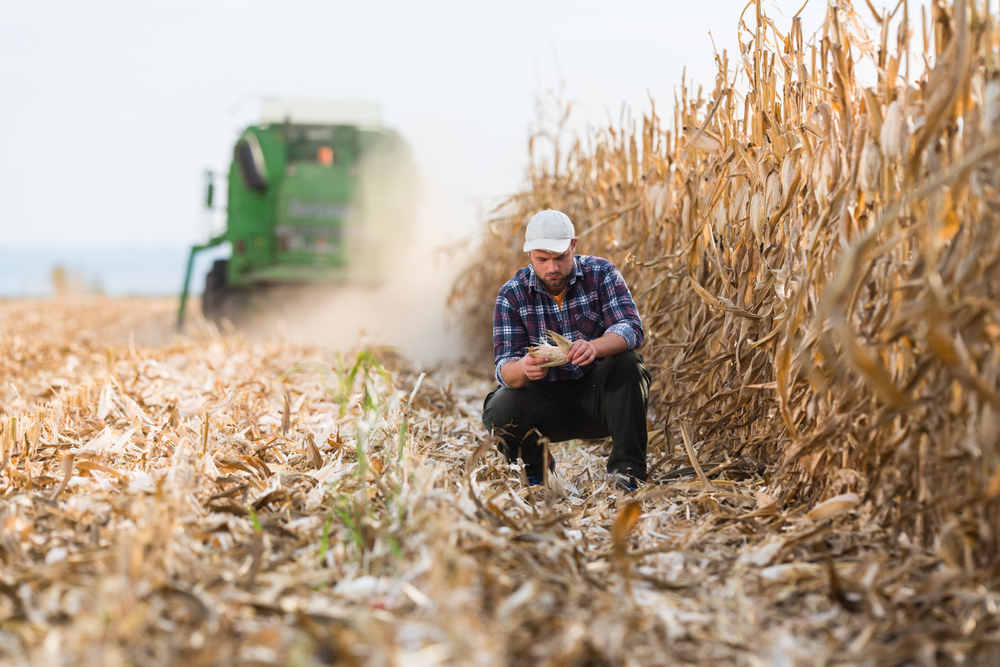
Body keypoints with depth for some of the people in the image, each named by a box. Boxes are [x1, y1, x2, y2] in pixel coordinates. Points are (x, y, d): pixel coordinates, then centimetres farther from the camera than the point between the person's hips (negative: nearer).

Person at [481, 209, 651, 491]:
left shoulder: (601, 274, -8)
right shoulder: (511, 294, -7)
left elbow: (631, 328, -22)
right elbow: (505, 368, -14)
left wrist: (595, 347, -45)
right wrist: (523, 368, -41)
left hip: (596, 394, 0)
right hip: (545, 399, 0)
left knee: (628, 364, -30)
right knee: (498, 413, -28)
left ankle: (627, 470, -23)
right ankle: (538, 466, 5)